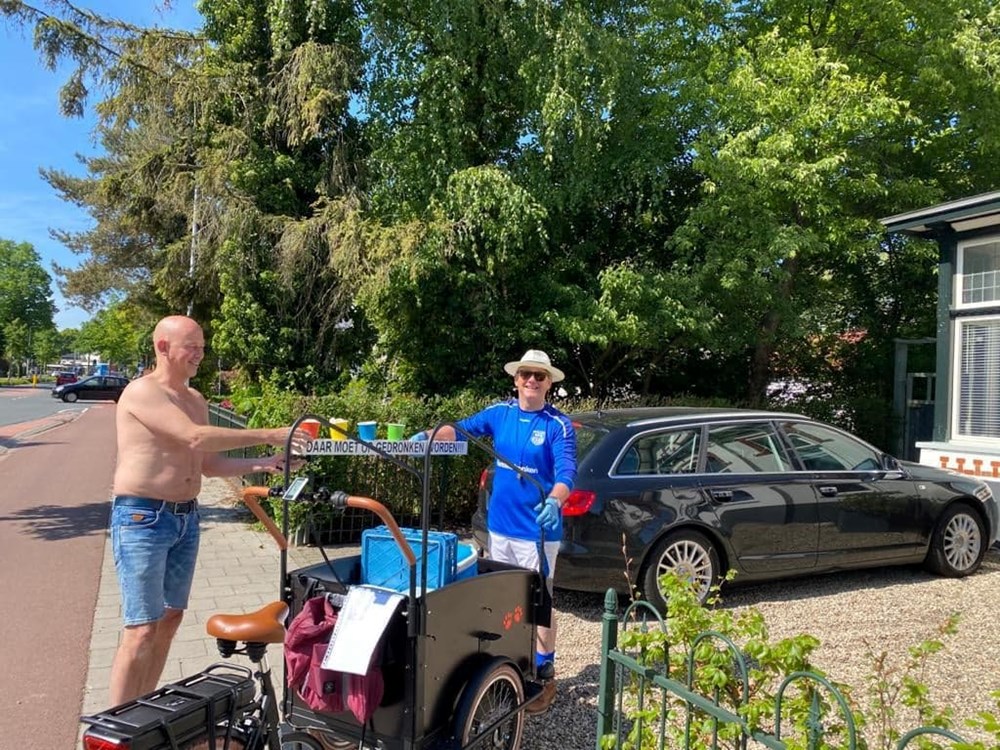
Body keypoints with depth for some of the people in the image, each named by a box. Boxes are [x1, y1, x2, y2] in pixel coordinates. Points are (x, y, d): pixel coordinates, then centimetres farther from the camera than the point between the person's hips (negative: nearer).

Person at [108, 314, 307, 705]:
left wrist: (263, 464, 0)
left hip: (186, 517, 8)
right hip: (142, 517, -8)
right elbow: (196, 438, -25)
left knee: (170, 619, 14)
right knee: (142, 630, -6)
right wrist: (267, 435, -25)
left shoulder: (196, 400, 14)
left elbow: (209, 464, 14)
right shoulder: (142, 392, -13)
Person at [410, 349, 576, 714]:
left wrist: (554, 502, -41)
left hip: (537, 530, -5)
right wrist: (428, 436, -26)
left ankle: (544, 675, 22)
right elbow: (461, 428, -6)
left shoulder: (558, 424, -11)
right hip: (499, 526, 5)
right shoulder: (500, 413, 2)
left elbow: (567, 472, -21)